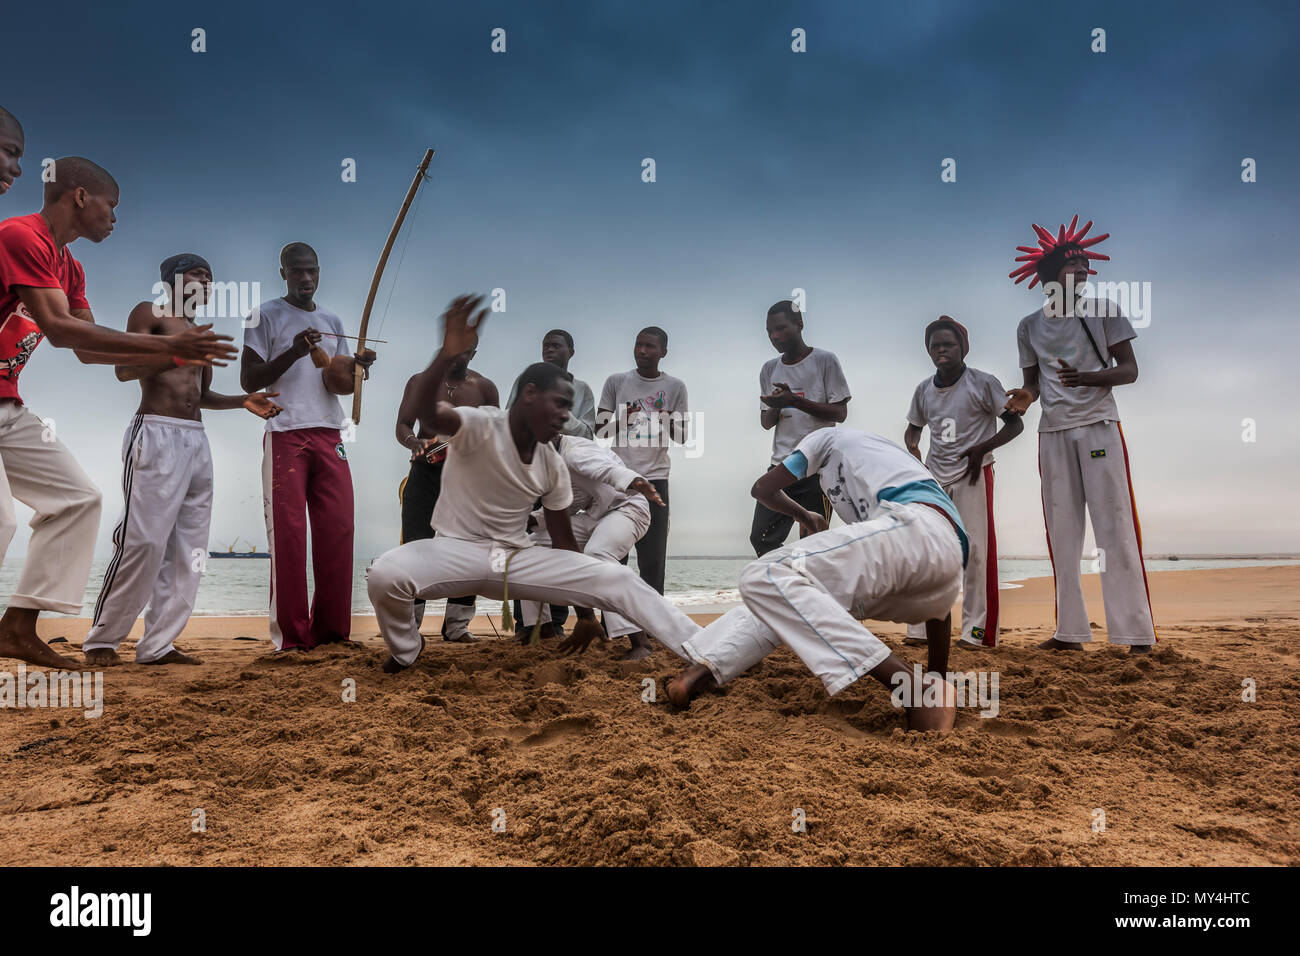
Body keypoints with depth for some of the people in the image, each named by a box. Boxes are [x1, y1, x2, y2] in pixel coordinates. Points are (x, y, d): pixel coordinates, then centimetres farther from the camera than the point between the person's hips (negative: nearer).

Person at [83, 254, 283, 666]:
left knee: (188, 548, 1)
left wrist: (244, 401, 13)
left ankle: (158, 644, 3)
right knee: (144, 540, -15)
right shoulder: (149, 314, 5)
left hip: (196, 441, 8)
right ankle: (102, 640, -3)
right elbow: (124, 369, -7)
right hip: (156, 434, -7)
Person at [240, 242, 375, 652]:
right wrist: (295, 352, -14)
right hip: (286, 435, -4)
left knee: (338, 529, -2)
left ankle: (331, 629, 4)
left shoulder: (332, 321, 20)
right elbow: (249, 380, -2)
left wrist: (356, 366, 0)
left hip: (329, 435, 5)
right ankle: (292, 636, -1)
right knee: (288, 534, -6)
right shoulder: (265, 316, 5)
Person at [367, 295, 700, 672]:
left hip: (518, 558, 4)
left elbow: (563, 540, 8)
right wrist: (448, 353, -59)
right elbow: (426, 413, -39)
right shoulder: (479, 426, -16)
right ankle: (405, 654, -2)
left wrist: (585, 611, 8)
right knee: (385, 573, -35)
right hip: (457, 551, -4)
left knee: (617, 579, -12)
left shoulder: (554, 466, 0)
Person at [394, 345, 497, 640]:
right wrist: (415, 442, -22)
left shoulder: (484, 387, 8)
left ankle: (457, 625, 7)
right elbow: (402, 426, 0)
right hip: (425, 473, -1)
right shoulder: (420, 382, 7)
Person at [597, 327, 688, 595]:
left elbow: (682, 438, 9)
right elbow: (599, 430, 9)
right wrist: (621, 420, -11)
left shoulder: (675, 387, 6)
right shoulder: (616, 382, 6)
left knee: (653, 560, -1)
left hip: (655, 478, 0)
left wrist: (667, 421, -12)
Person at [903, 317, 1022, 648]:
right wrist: (912, 446, -2)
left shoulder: (983, 384, -6)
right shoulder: (924, 390, 8)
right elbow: (914, 427, 22)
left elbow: (1015, 423, -3)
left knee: (975, 549, -5)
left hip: (972, 475, -5)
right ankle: (927, 628, 11)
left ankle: (978, 630, 2)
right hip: (934, 475, 5)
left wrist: (981, 448, -17)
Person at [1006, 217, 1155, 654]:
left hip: (1098, 426, -3)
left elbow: (1129, 369, -2)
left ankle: (1137, 633, -3)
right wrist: (1026, 396, -8)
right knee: (1061, 532, 5)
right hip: (1053, 433, 3)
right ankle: (1070, 631, 12)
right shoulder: (1029, 326, 8)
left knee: (1115, 529, -7)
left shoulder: (1103, 310, 0)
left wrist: (1086, 378, -21)